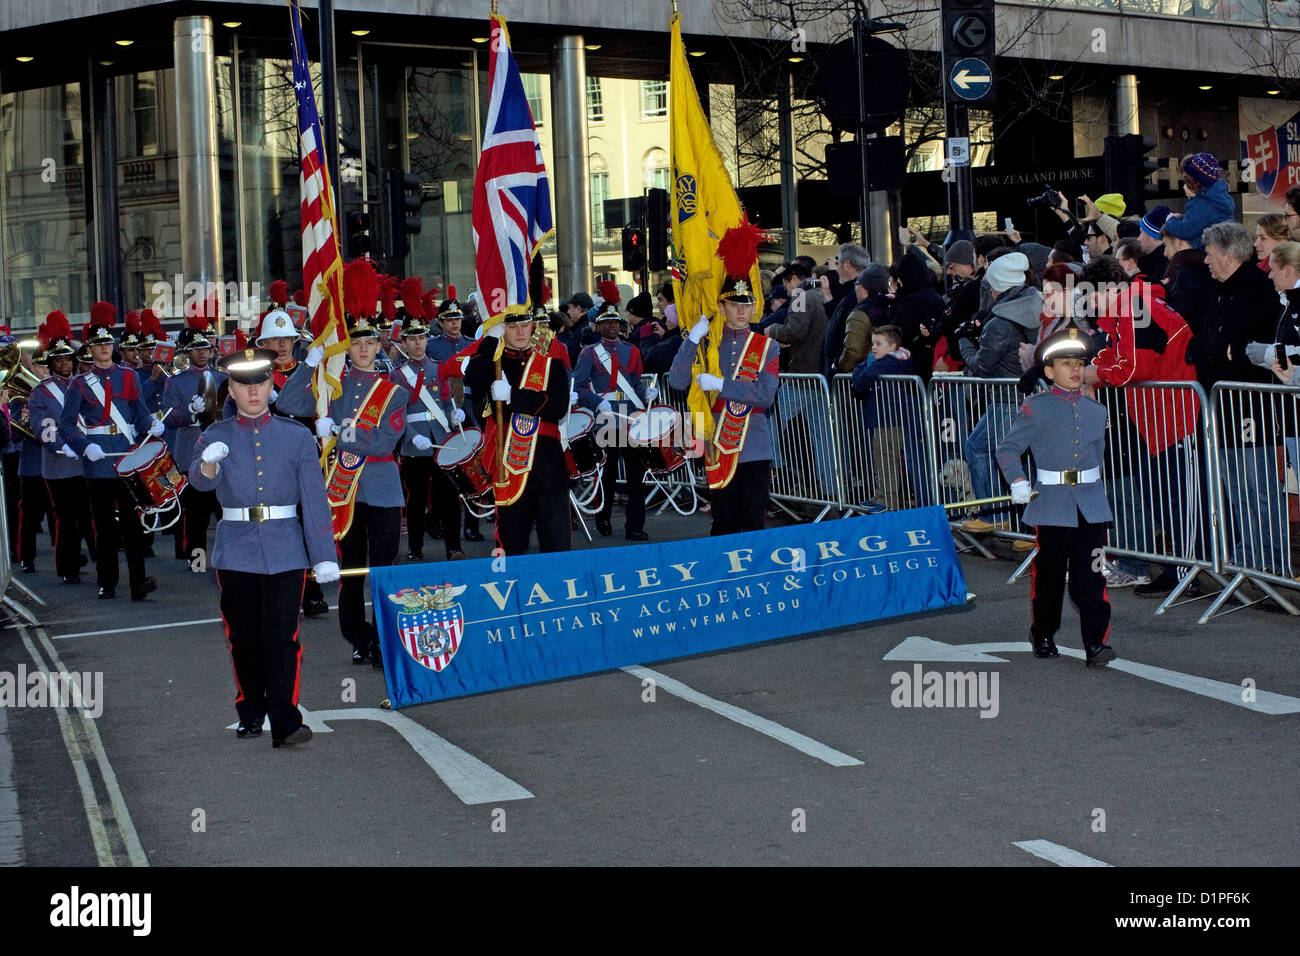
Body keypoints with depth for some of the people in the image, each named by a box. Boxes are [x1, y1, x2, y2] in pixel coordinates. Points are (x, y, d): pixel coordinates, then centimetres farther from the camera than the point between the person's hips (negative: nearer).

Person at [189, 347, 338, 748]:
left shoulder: (297, 436, 6)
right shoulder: (216, 436, 6)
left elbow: (314, 496, 3)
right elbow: (200, 481, -13)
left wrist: (324, 555, -4)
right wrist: (208, 463, -38)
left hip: (285, 551, -1)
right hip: (236, 551, 1)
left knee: (281, 636, -7)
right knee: (244, 637, 9)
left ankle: (285, 722, -7)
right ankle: (250, 713, 24)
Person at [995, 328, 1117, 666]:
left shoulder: (1096, 410, 12)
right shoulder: (1036, 407, 0)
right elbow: (1008, 448, 1)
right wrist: (1018, 480, -14)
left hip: (1091, 506, 2)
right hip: (1051, 505, -2)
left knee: (1091, 575, -5)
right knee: (1048, 573, 7)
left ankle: (1096, 642, -3)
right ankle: (1043, 636, 24)